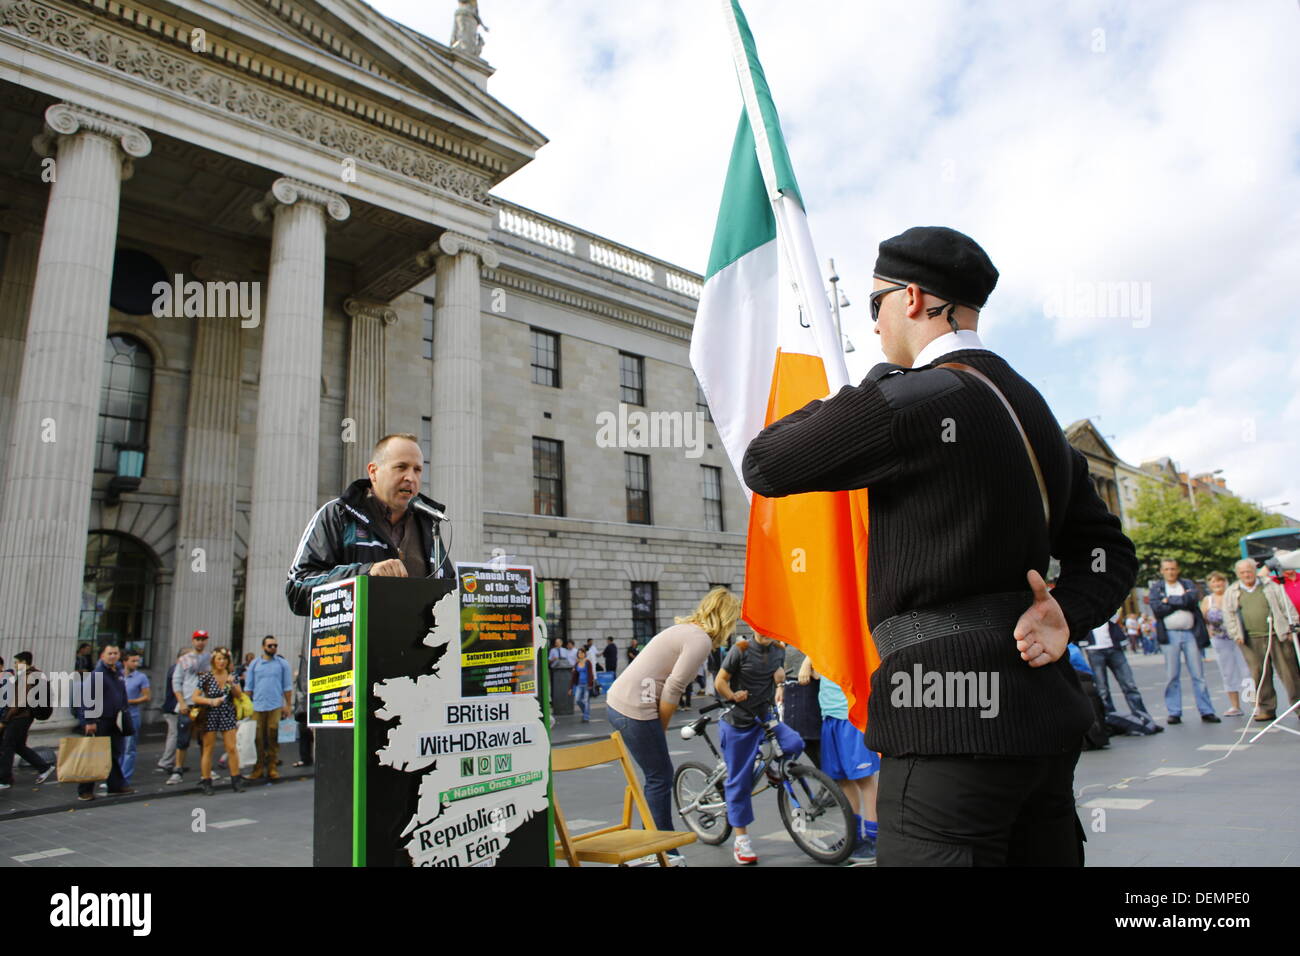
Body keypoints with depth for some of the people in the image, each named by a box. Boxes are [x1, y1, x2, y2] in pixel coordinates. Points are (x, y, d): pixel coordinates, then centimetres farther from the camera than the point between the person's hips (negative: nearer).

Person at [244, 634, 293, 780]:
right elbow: (248, 687, 10)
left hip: (275, 706, -1)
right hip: (257, 706, 1)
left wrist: (288, 705, 2)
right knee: (258, 739, 2)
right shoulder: (254, 664, 8)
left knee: (273, 738, 0)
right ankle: (258, 769, 11)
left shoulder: (282, 664, 5)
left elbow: (287, 686, 6)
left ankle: (272, 768, 8)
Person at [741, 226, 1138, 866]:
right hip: (1044, 717, 10)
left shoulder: (907, 402, -15)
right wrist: (1067, 612, 0)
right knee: (1041, 853, 19)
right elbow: (1106, 547, 18)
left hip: (953, 723, -9)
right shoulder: (1030, 406, 15)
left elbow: (764, 466, -6)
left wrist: (852, 395, 8)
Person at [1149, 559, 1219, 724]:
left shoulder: (1188, 584, 11)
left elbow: (1193, 598, -10)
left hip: (1191, 633, 1)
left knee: (1198, 674, 3)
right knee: (1172, 676, 1)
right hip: (1169, 635, -1)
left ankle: (1206, 711, 9)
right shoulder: (1156, 588, 7)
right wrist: (1182, 601, -6)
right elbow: (1157, 609, -9)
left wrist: (1170, 600, -8)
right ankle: (1174, 713, 6)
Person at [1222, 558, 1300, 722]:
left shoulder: (1270, 586, 7)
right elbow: (1229, 615, 10)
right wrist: (1236, 635, 2)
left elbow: (1286, 606, 7)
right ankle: (1266, 709, 9)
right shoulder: (1231, 592, 9)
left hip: (1278, 635, -1)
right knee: (1260, 675, 2)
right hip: (1252, 640, 1)